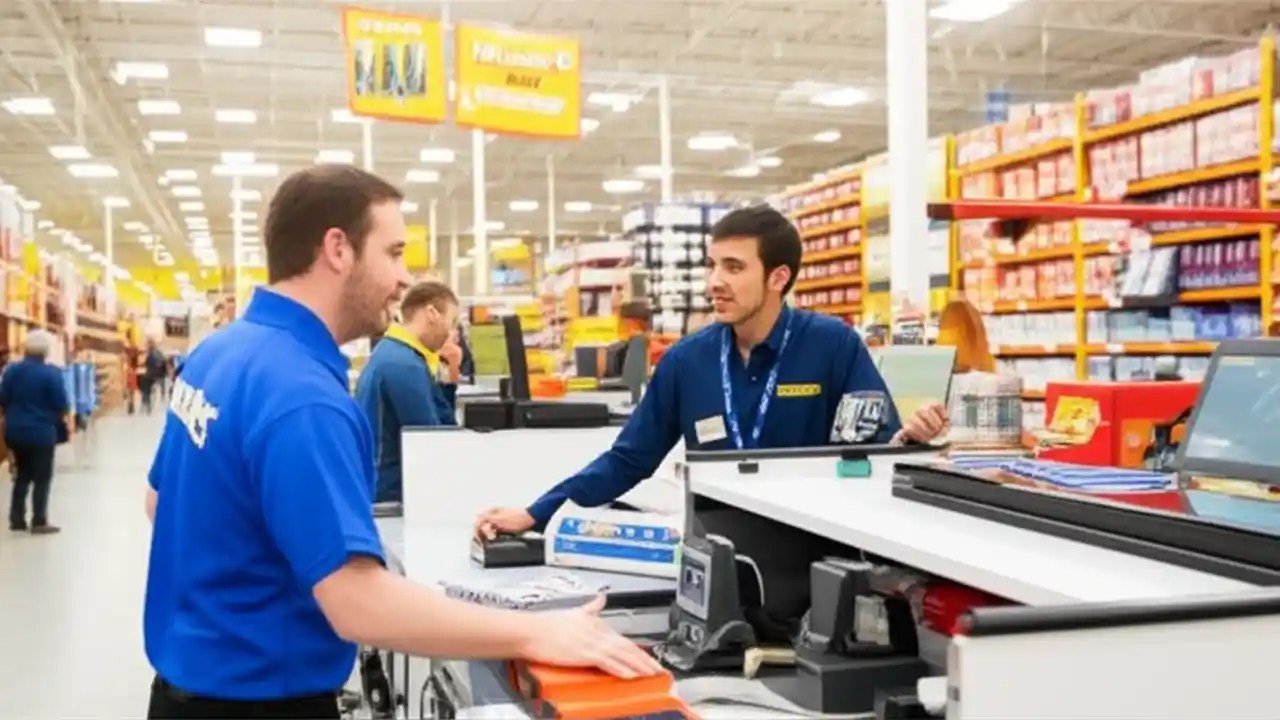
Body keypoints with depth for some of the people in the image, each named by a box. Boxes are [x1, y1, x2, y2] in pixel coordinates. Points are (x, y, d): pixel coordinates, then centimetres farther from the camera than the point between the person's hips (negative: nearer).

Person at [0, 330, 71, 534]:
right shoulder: (51, 373, -14)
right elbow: (61, 405, -10)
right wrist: (68, 421, 9)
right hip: (41, 432, -6)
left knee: (22, 474, 17)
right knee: (42, 477, 3)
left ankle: (16, 519, 18)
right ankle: (39, 522, 4)